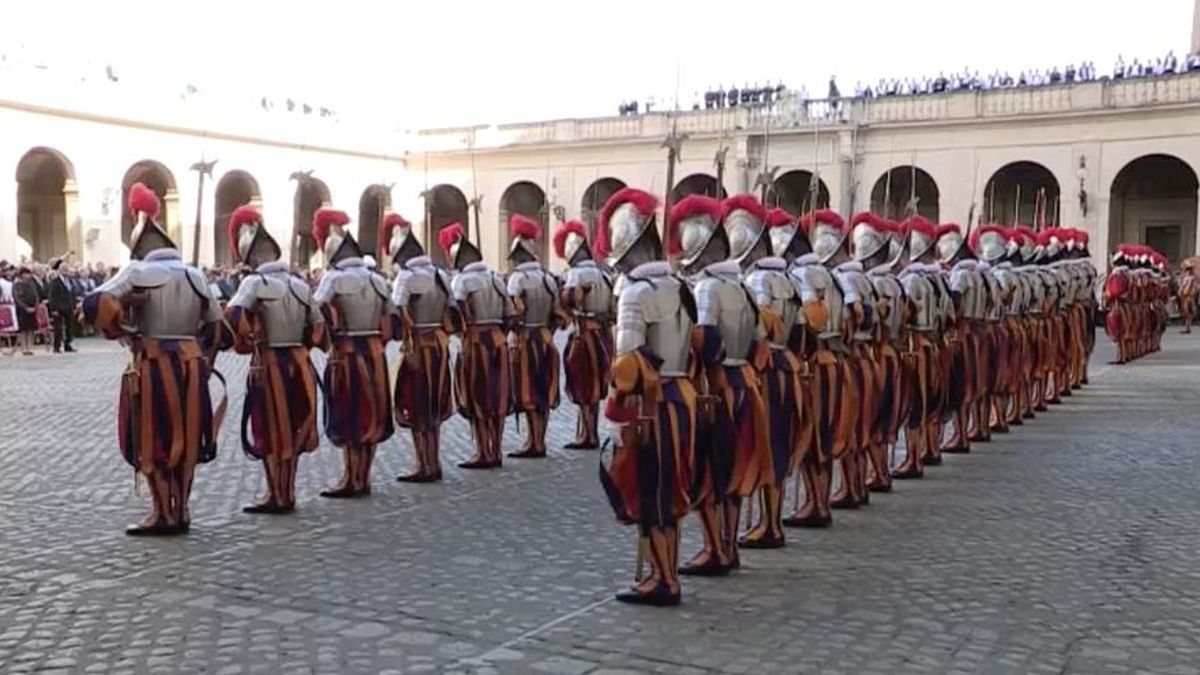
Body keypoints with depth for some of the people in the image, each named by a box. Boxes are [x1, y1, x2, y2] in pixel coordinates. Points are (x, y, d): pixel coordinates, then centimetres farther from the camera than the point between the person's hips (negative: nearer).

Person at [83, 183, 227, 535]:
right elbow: (217, 329, 12)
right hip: (192, 366, 5)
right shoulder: (195, 276, 8)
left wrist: (121, 330, -2)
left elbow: (95, 304, -17)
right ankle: (181, 510, 17)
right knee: (184, 438, 12)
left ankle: (163, 513, 3)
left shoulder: (138, 272, -7)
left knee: (153, 440, 4)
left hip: (152, 367, -5)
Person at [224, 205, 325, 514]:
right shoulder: (299, 284, 7)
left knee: (270, 431, 3)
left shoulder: (256, 282, -11)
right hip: (299, 363, 6)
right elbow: (318, 326, 12)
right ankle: (287, 493, 22)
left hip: (270, 364, -6)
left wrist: (244, 343, -8)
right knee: (293, 429, 13)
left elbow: (232, 316, -24)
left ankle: (277, 497, 7)